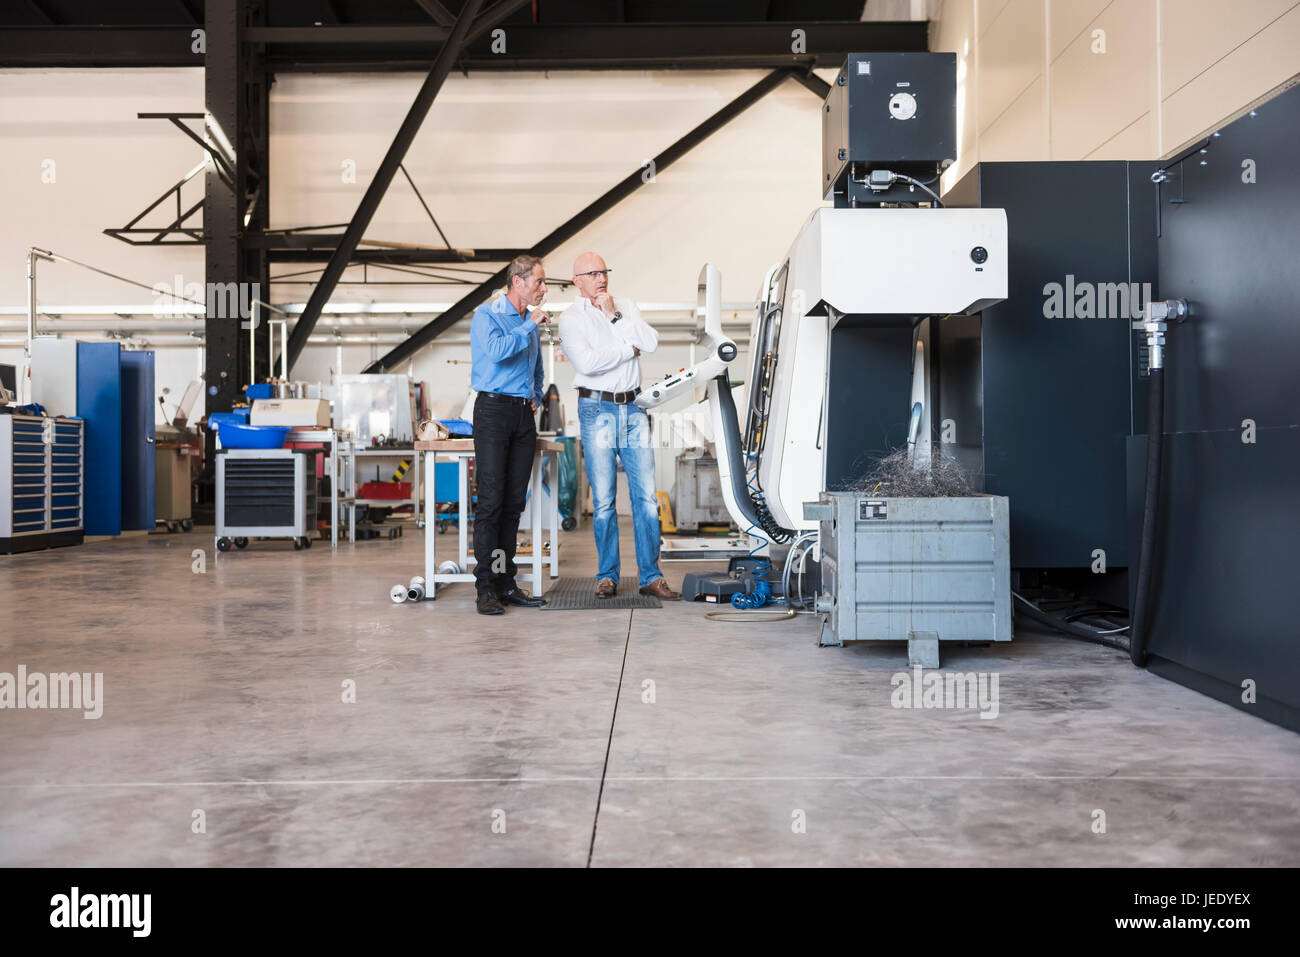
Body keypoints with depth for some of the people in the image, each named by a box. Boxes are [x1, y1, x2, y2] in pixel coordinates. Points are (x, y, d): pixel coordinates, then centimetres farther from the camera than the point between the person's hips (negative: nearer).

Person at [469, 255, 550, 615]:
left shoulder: (531, 321, 19)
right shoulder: (487, 315, -3)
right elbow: (496, 350, -23)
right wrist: (529, 326, -12)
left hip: (524, 414, 7)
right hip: (494, 409, -7)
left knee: (514, 502, 6)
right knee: (491, 501, -9)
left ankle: (506, 582, 11)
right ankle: (486, 588, -6)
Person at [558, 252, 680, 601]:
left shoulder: (627, 308, 14)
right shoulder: (571, 318, 2)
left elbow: (651, 343, -3)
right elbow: (586, 362, -15)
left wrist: (615, 317, -6)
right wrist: (629, 349, -5)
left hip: (634, 408, 3)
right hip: (597, 409, -3)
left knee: (646, 496, -1)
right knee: (603, 500, 0)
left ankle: (650, 576, 4)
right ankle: (607, 576, 11)